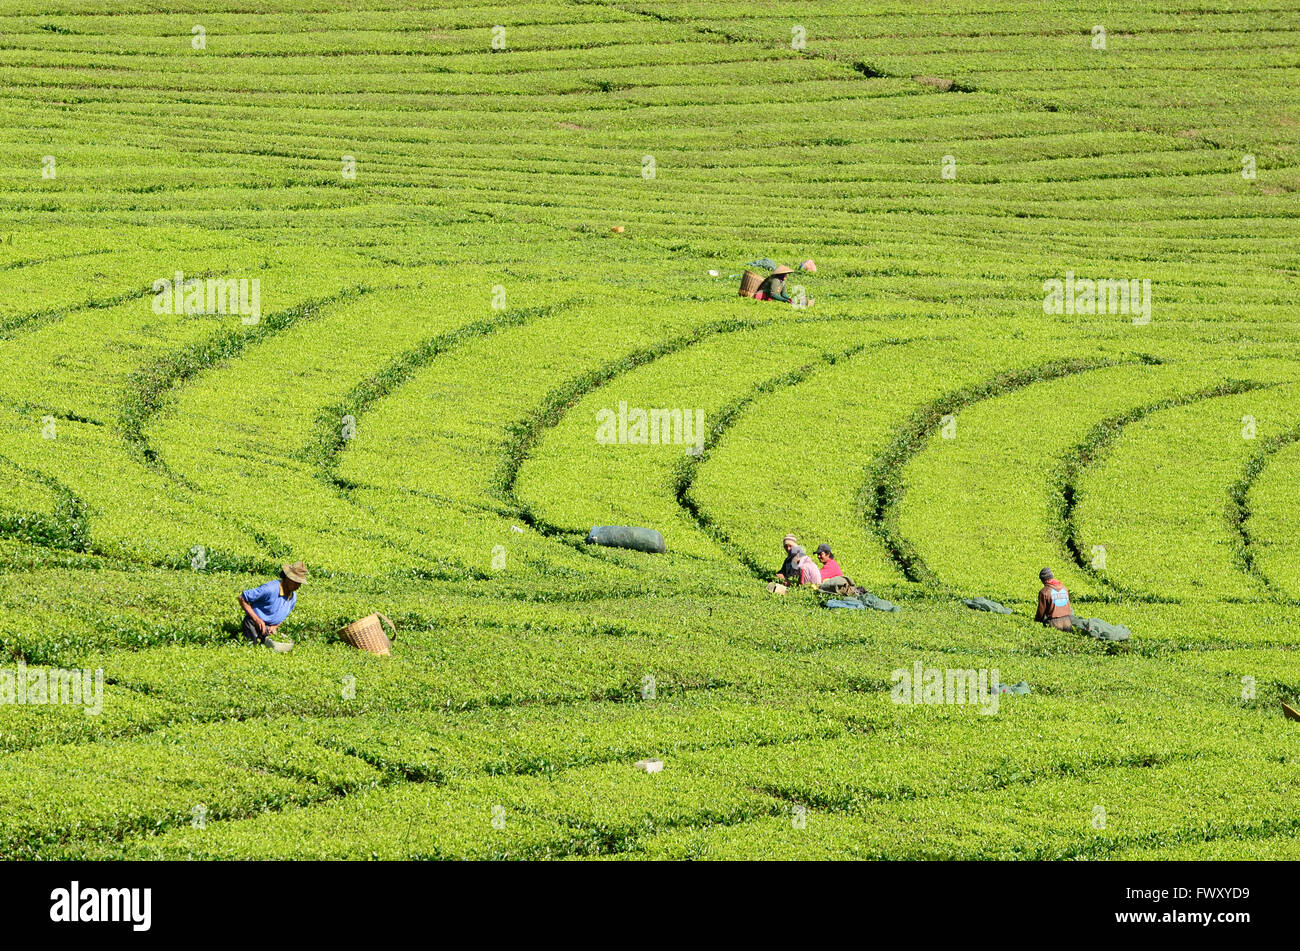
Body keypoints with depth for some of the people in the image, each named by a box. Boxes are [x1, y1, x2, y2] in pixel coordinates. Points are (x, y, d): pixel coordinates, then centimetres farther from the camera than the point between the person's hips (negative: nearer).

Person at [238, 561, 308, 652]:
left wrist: (275, 627, -5)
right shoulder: (270, 589, -23)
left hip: (270, 628, 7)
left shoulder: (293, 597, 1)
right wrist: (257, 619, -20)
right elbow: (242, 598, -18)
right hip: (254, 624, -7)